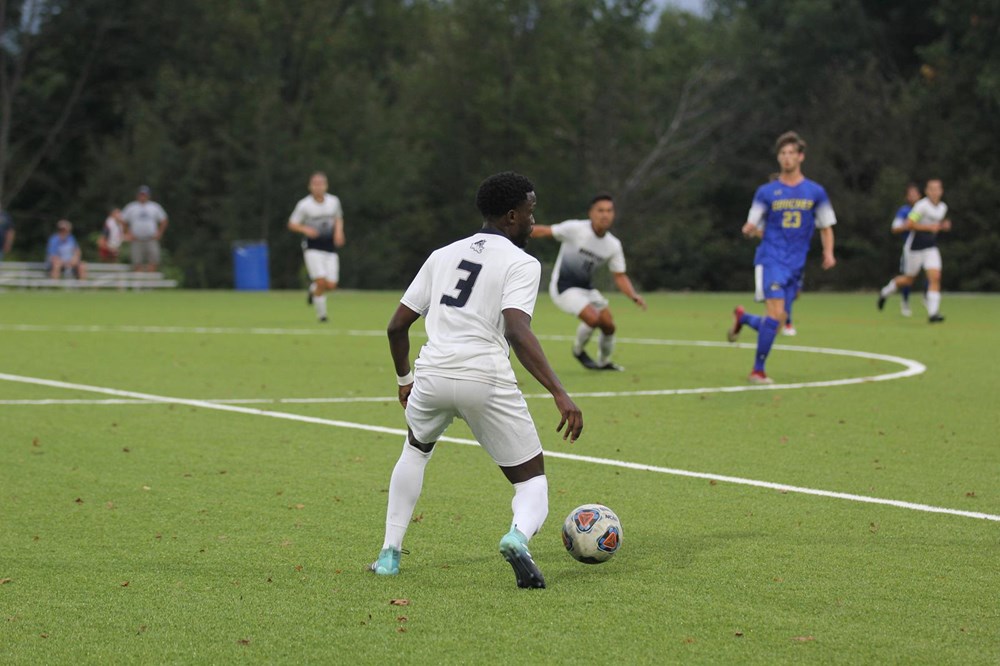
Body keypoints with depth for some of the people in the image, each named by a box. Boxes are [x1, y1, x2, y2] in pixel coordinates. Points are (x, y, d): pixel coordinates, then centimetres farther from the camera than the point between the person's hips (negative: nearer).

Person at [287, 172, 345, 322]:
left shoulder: (334, 201, 2)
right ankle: (321, 314, 1)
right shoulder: (304, 205, -9)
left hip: (330, 248, 4)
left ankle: (313, 288, 30)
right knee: (321, 281, -17)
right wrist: (305, 229, -21)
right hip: (313, 248, -4)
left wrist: (339, 231, 0)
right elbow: (292, 224, -2)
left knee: (331, 285, -4)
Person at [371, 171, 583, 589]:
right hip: (487, 380, -5)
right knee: (532, 480, 8)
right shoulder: (521, 263, 2)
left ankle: (390, 554, 29)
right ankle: (518, 536, -27)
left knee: (416, 450, 36)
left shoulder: (444, 255, 19)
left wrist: (404, 378, 36)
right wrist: (560, 395, -20)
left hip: (433, 374, 5)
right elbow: (518, 333, -15)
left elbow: (397, 325, 20)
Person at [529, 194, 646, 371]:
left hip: (586, 287, 6)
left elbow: (619, 276, 3)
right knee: (593, 318, -24)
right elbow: (544, 231, -17)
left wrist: (634, 296, -13)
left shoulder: (613, 245, -3)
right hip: (563, 287, -6)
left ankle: (604, 362, 30)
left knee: (608, 325, 2)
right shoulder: (575, 229, -19)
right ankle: (579, 350, 6)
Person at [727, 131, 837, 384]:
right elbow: (754, 227, 5)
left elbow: (826, 227, 14)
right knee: (776, 313, -20)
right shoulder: (766, 192, 3)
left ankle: (742, 317, 37)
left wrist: (828, 252, -4)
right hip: (770, 259, -3)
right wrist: (749, 230, -20)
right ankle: (758, 370, -10)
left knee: (776, 324, 4)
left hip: (795, 265, 3)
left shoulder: (815, 192, 8)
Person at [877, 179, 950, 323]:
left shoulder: (943, 207, 6)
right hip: (915, 247, -5)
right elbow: (908, 225, -22)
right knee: (908, 280, 8)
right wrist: (929, 227, -24)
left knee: (935, 277, -13)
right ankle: (885, 292, 37)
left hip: (931, 248, 5)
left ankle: (933, 312, -15)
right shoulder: (922, 206, -17)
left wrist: (944, 226, 2)